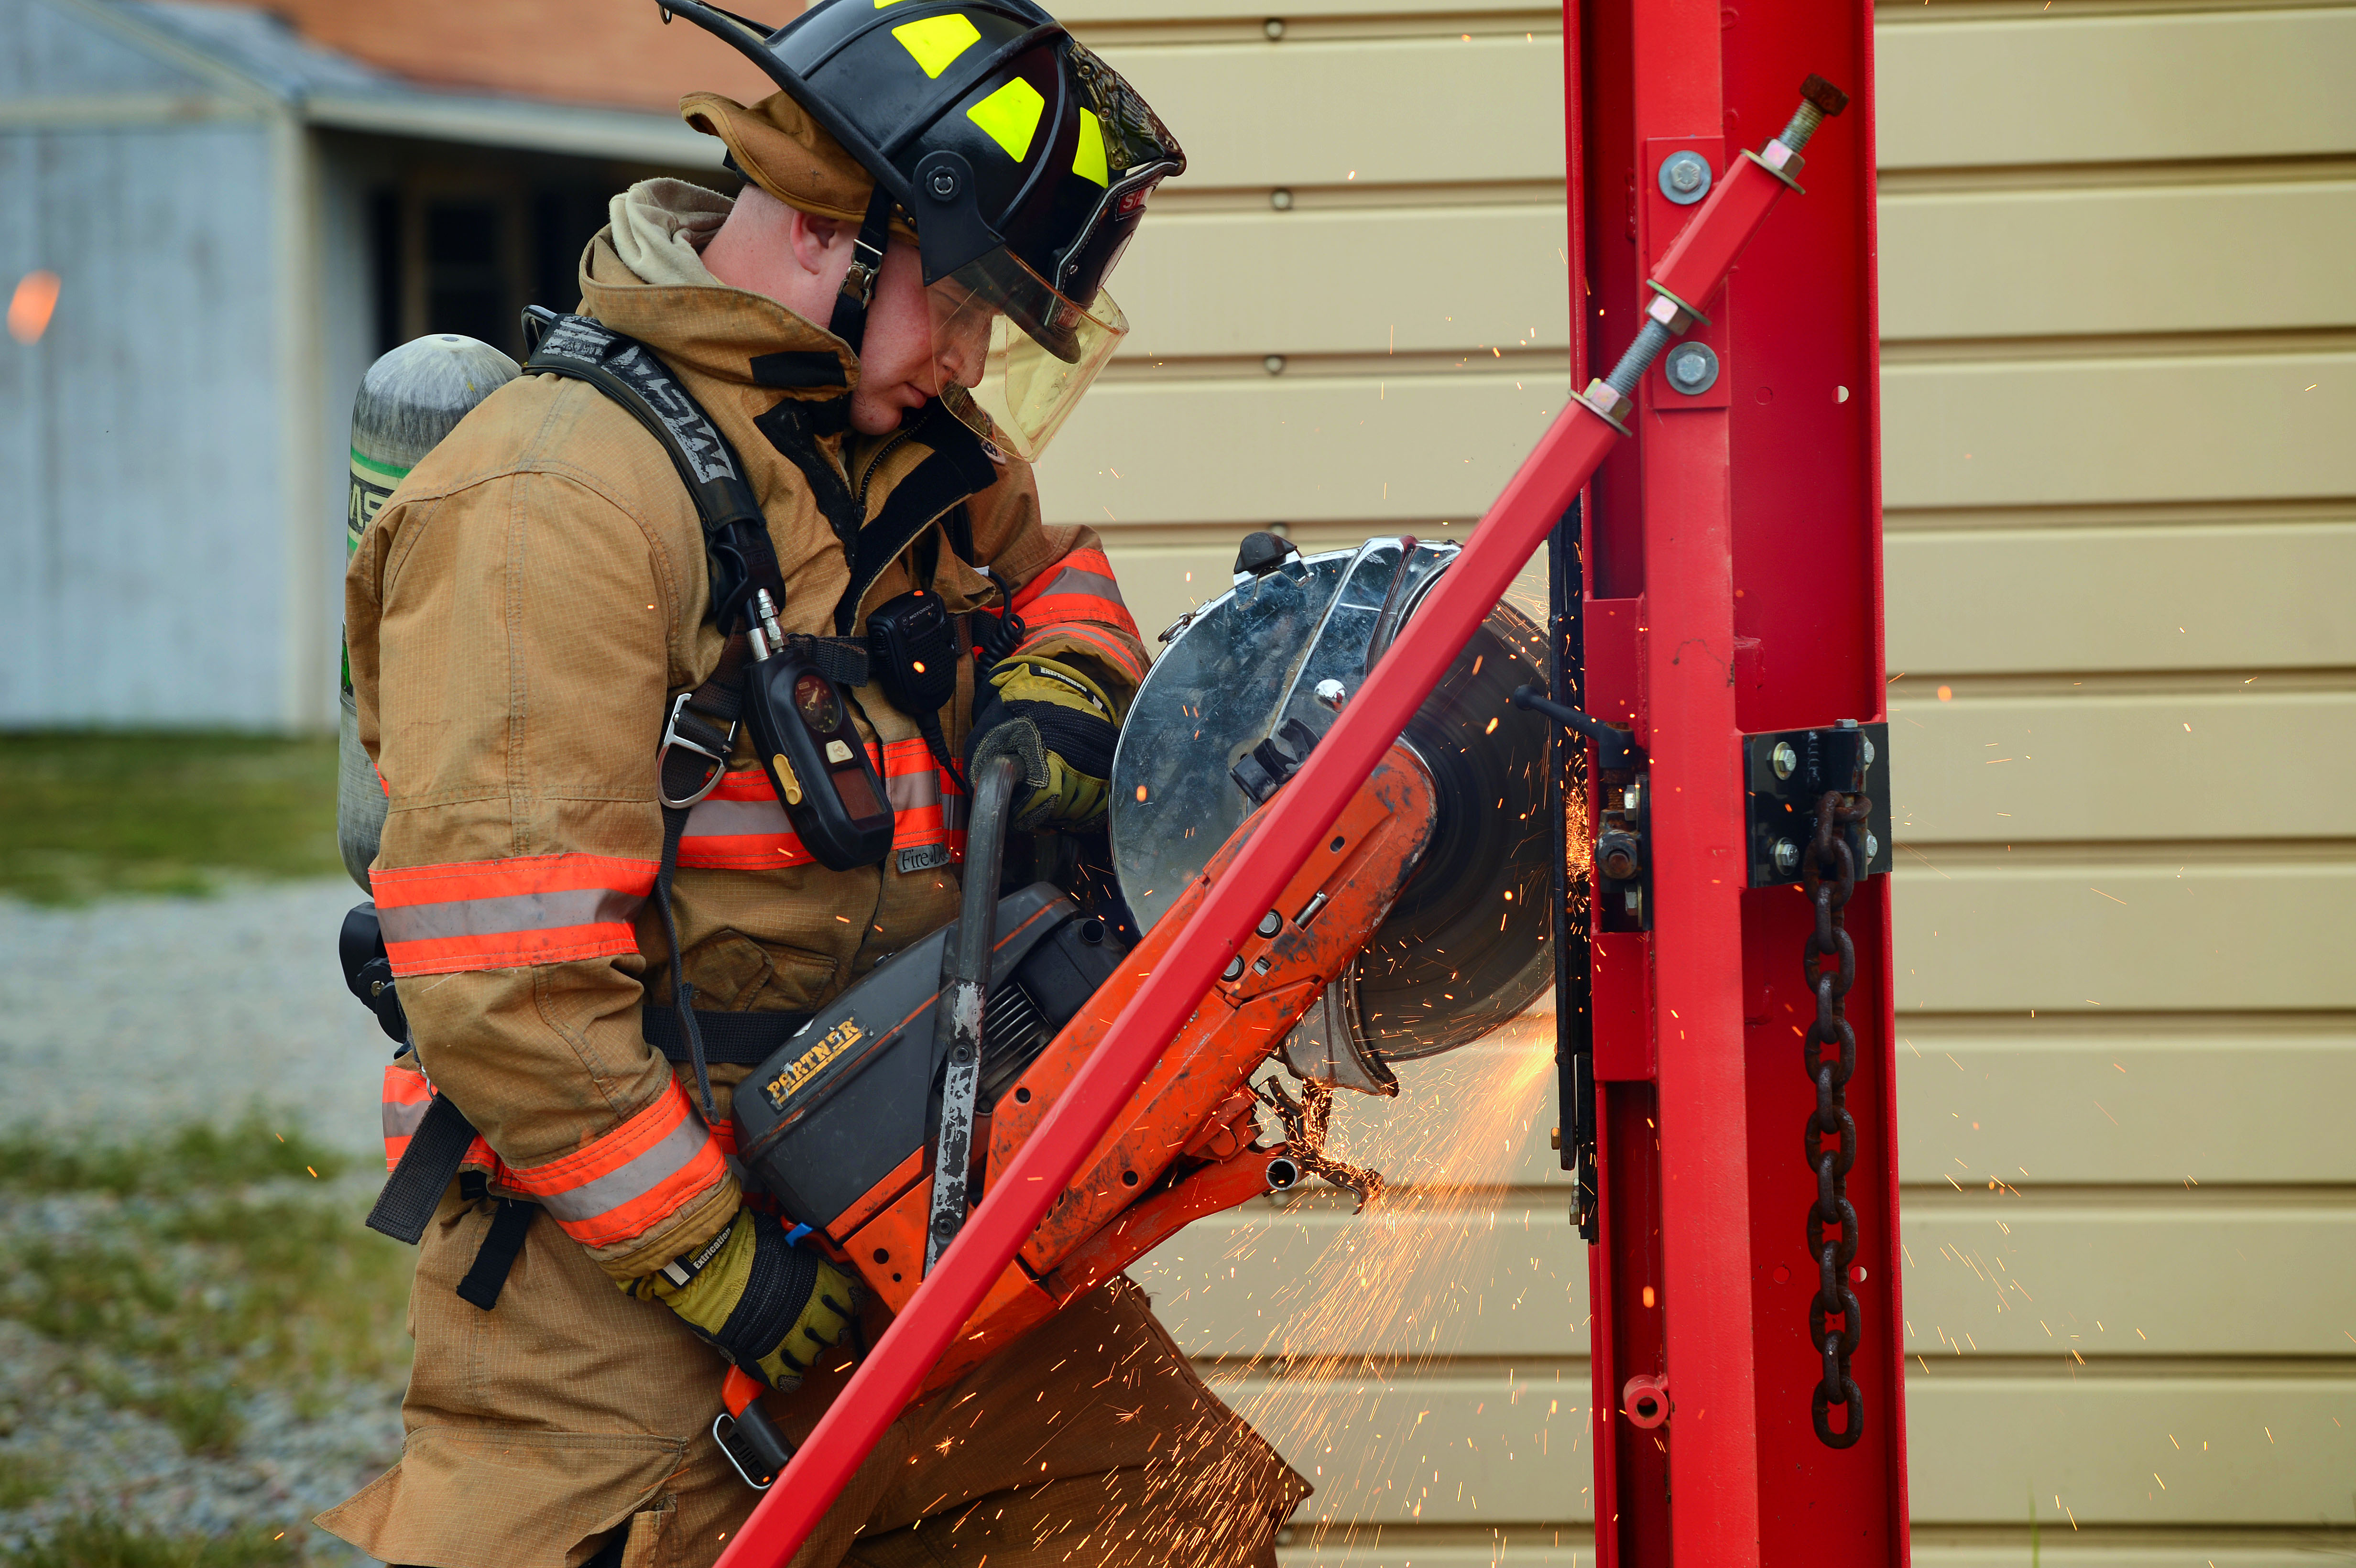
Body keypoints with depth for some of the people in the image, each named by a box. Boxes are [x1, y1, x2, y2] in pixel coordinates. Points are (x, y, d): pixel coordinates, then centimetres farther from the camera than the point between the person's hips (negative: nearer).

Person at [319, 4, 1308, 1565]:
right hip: (624, 1259, -8)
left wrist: (1063, 677, 5)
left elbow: (1040, 564, 31)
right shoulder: (560, 497, -20)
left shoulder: (907, 435, 8)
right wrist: (706, 1260, -19)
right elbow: (499, 979, -25)